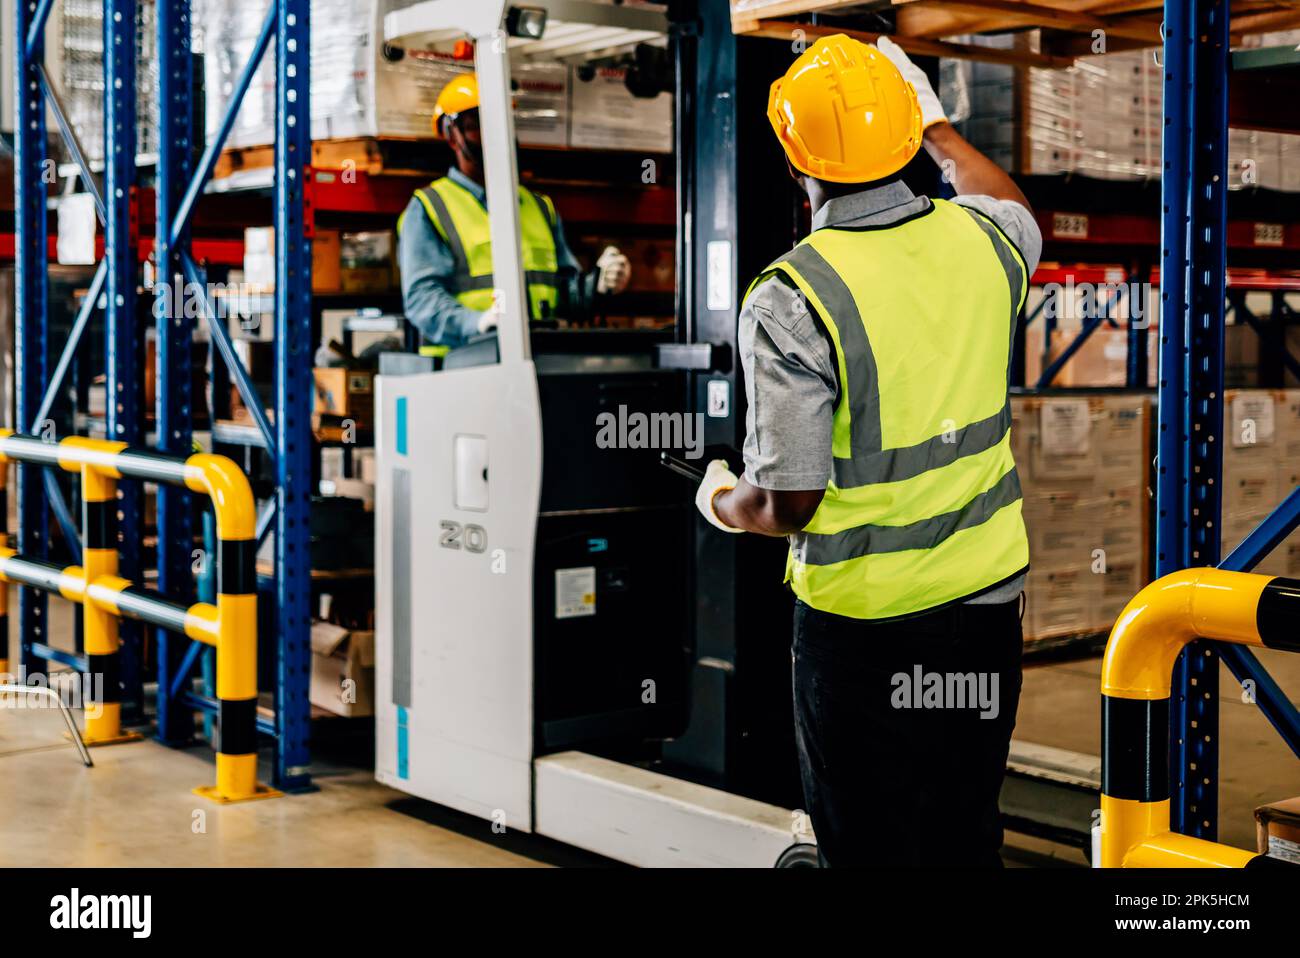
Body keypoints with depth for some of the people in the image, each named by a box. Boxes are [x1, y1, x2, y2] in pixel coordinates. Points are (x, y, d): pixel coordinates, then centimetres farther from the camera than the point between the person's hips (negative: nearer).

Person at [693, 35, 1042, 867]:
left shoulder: (791, 299, -19)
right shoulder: (981, 240, -3)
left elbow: (790, 503, -19)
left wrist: (722, 504, 3)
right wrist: (938, 122, 36)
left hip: (864, 622, -5)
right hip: (988, 600, 5)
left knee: (868, 843, 11)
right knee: (968, 837, 19)